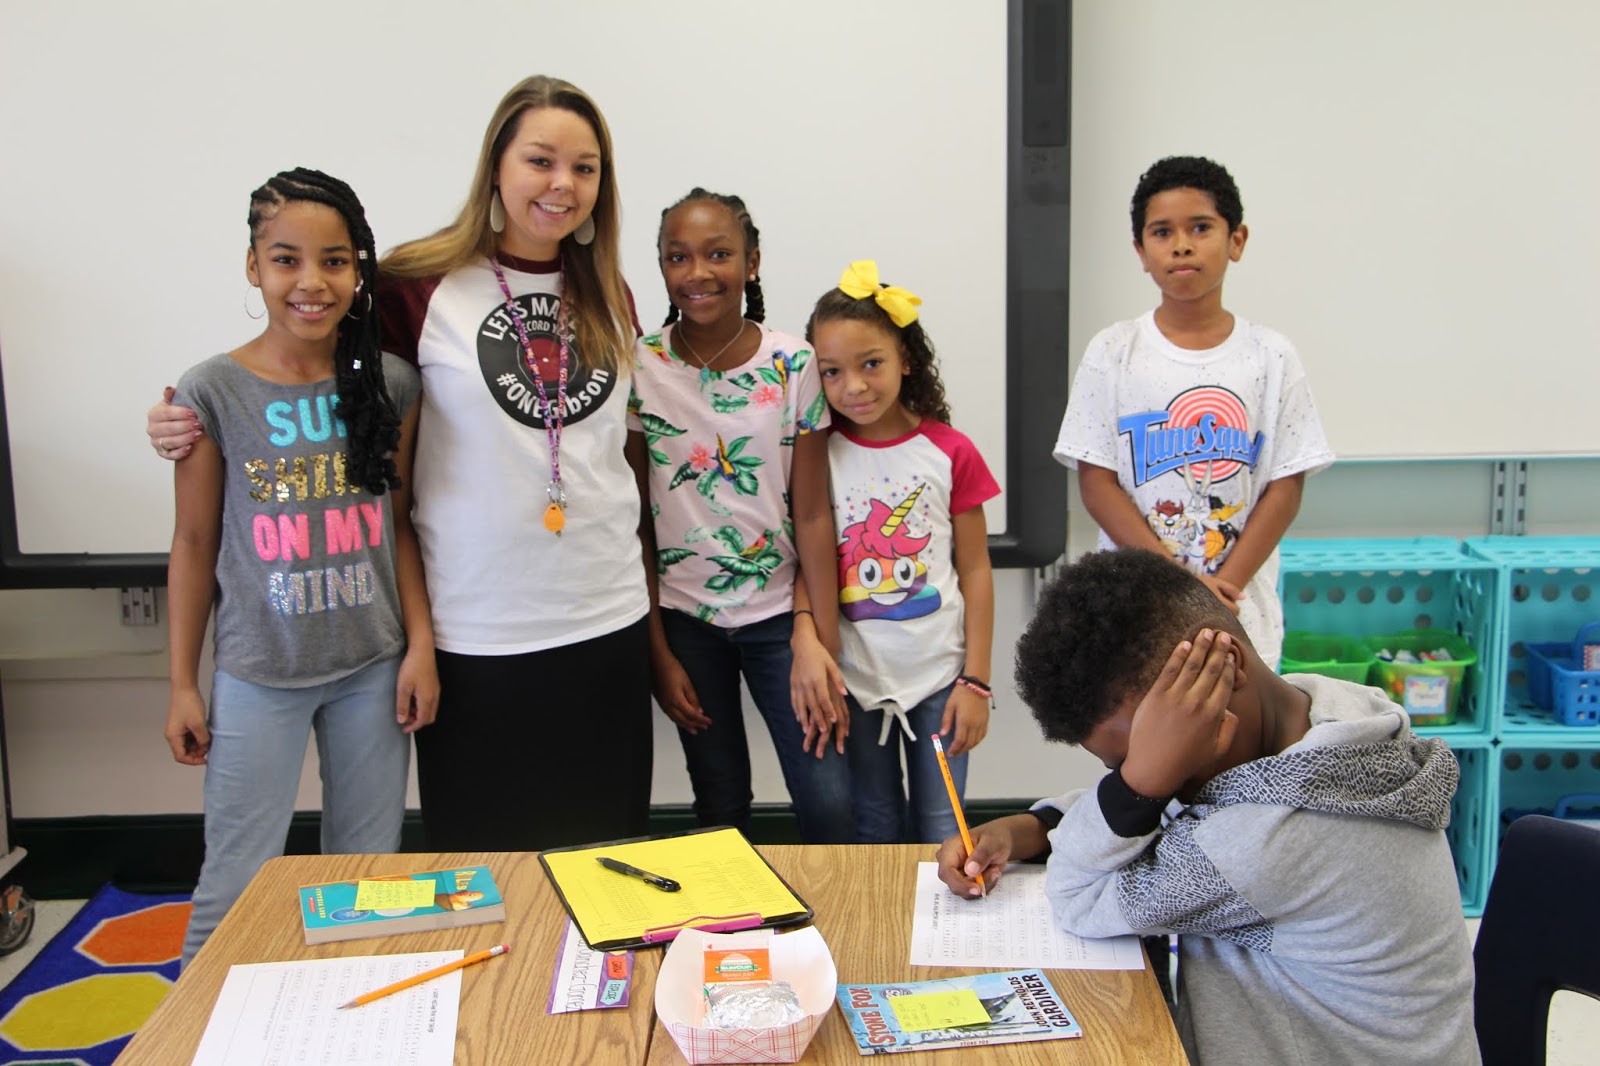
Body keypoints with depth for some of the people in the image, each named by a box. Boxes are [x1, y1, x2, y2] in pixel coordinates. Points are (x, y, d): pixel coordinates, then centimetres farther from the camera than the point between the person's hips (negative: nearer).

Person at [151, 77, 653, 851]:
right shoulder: (420, 285, -8)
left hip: (606, 621, 4)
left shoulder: (607, 296, 7)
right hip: (475, 631, -4)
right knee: (478, 854, 9)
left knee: (602, 855, 14)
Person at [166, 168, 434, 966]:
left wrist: (420, 646, 1)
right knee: (236, 887, 4)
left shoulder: (391, 386, -1)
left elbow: (400, 525, 5)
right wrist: (183, 684, 2)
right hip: (258, 674, -2)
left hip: (373, 668, 2)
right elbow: (194, 542, -1)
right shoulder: (214, 392, -7)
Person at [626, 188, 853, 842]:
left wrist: (823, 647, -9)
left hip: (780, 612, 0)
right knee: (721, 808, 10)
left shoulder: (794, 364, -6)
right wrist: (658, 653, -2)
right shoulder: (639, 369, -6)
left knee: (829, 802, -4)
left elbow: (812, 513, -5)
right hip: (683, 616, 0)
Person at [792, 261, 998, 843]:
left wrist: (976, 682, -3)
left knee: (942, 835, 5)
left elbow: (975, 570, 0)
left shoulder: (950, 452, -3)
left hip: (939, 678, -1)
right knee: (874, 835, 13)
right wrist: (806, 636, -22)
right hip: (854, 681, 1)